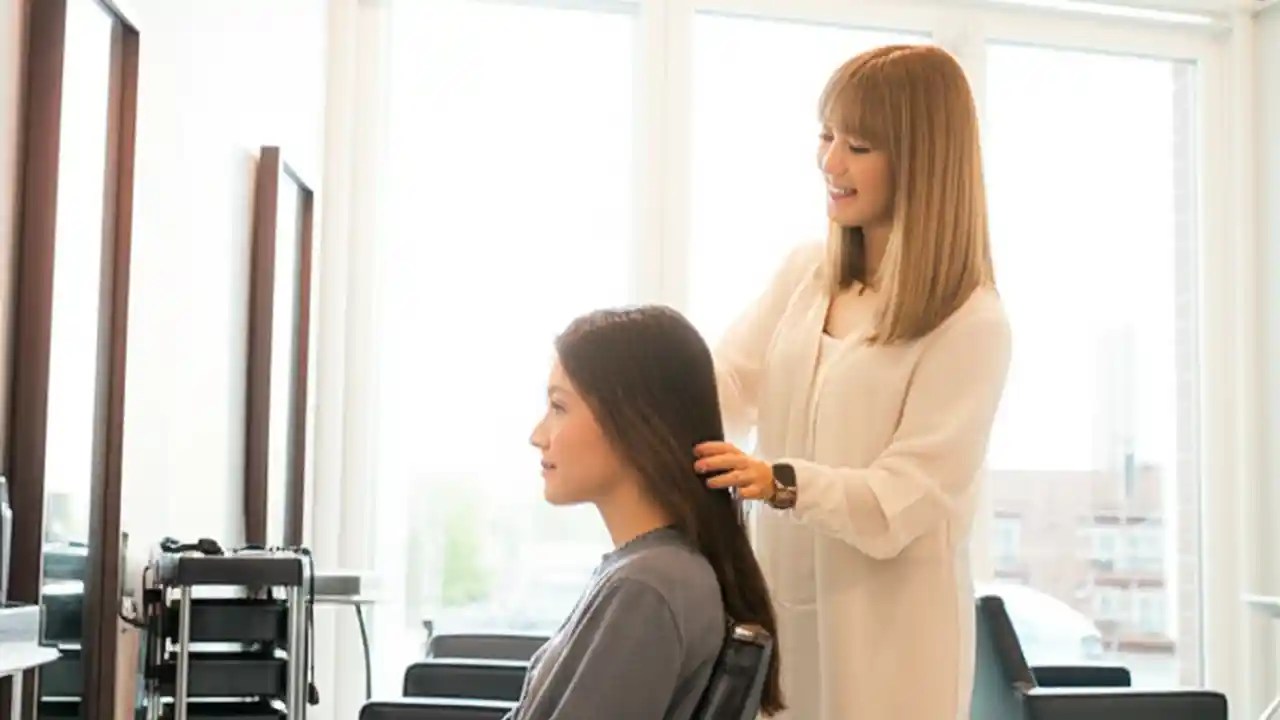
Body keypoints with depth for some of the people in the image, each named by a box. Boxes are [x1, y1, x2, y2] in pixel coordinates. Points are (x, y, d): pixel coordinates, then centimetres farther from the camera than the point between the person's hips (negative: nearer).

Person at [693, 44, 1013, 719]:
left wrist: (780, 482, -33)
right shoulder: (803, 272, 8)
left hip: (885, 632, -5)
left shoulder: (971, 324, -12)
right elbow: (726, 385, -2)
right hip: (776, 605, 5)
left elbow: (898, 503, -17)